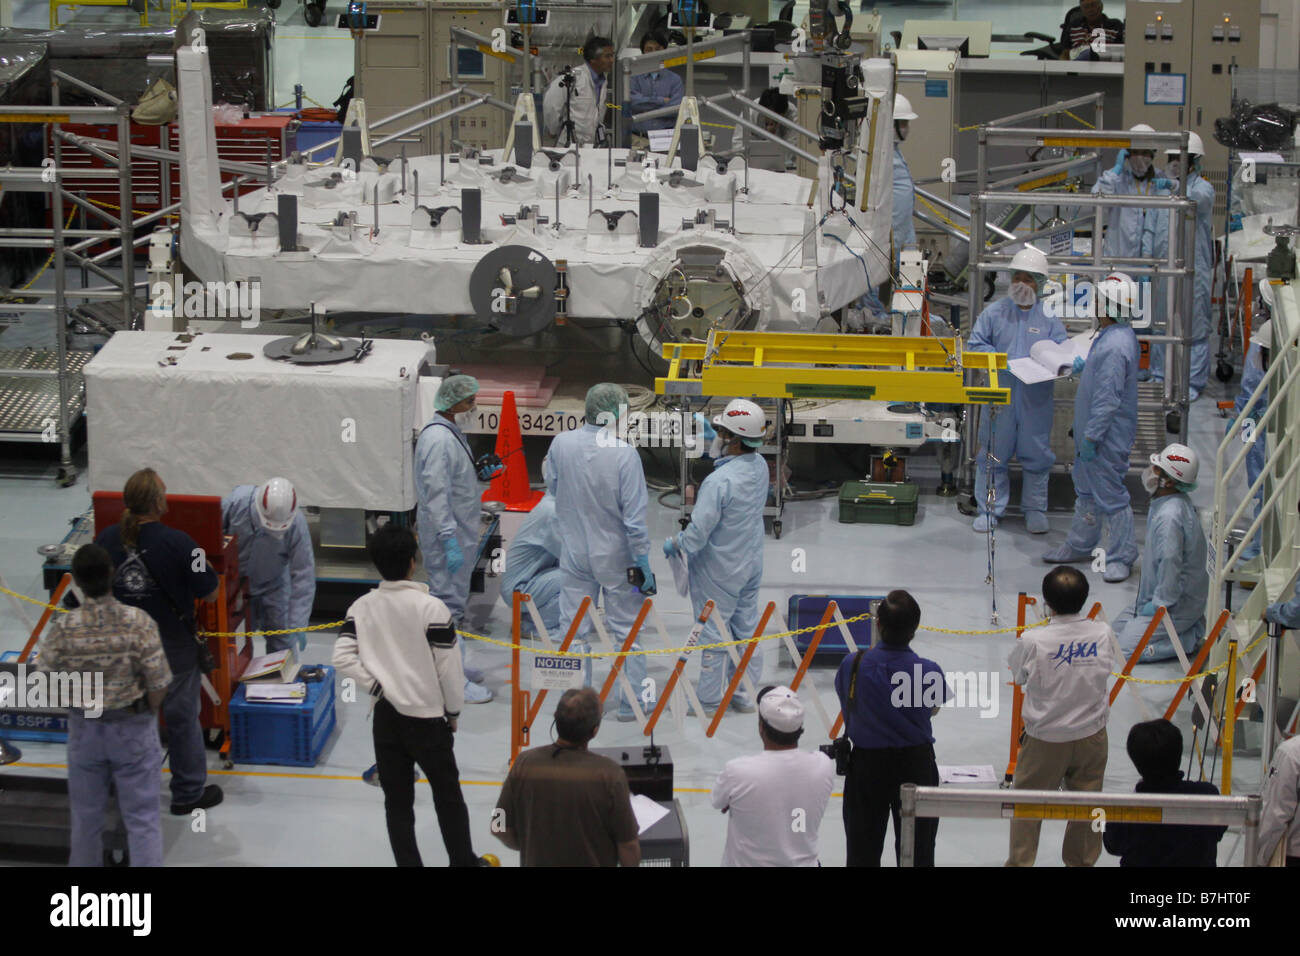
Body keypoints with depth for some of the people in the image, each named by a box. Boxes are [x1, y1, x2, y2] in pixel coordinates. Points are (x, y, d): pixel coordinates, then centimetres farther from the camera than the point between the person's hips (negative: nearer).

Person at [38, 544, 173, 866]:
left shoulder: (62, 628, -15)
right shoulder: (139, 623, -20)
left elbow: (48, 685, -8)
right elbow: (158, 685, -16)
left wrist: (78, 703, 10)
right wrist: (145, 715, 4)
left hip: (84, 730, 2)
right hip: (134, 730, -2)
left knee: (86, 816, 18)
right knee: (142, 817, 7)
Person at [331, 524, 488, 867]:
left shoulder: (361, 607, -5)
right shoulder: (431, 607, -16)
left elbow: (343, 658, -10)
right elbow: (448, 667, -13)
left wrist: (379, 689, -2)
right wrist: (453, 711, 2)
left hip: (385, 717, 3)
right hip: (427, 717, -3)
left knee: (397, 800, 10)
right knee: (448, 796, 14)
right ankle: (463, 862, 25)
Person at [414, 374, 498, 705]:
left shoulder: (451, 433, 12)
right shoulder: (438, 439, -20)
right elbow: (436, 494, -25)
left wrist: (479, 473, 8)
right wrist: (450, 541, -27)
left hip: (459, 531, 11)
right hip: (446, 533, -11)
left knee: (454, 600, 19)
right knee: (448, 603, -8)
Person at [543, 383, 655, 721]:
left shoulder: (561, 444, -9)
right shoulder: (625, 453, -20)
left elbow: (552, 487, 9)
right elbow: (634, 516, -17)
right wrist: (643, 563, -8)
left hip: (574, 552, 3)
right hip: (616, 555, -3)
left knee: (575, 630, 11)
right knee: (625, 630, 10)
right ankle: (632, 702, 18)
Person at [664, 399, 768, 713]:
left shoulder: (718, 481, -30)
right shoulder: (760, 466, -6)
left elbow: (699, 531, -25)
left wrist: (674, 545, -7)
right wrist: (712, 438, 13)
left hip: (718, 572, -7)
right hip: (751, 564, 7)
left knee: (714, 633, 5)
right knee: (747, 628, 18)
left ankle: (709, 701, 15)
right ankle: (746, 694, 28)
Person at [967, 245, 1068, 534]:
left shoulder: (1049, 317, 5)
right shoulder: (994, 313, 6)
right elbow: (975, 345, 3)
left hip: (1036, 399, 0)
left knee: (1037, 455, 6)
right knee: (993, 455, 4)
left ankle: (1035, 510, 20)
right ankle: (989, 509, 15)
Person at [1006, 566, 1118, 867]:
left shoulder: (1033, 641, -21)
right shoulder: (1103, 634, -13)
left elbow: (1017, 676, -5)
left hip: (1044, 739, -2)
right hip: (1091, 735, 2)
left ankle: (1020, 862, 26)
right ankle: (1081, 862, 30)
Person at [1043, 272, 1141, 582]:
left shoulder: (1116, 346, -27)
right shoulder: (1110, 336, 6)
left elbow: (1108, 398, -26)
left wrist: (1091, 437, -23)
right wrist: (1085, 367, 13)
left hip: (1108, 438, -11)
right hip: (1091, 431, 11)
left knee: (1109, 494, -1)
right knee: (1086, 490, 21)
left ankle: (1121, 557, 10)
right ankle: (1079, 546, 35)